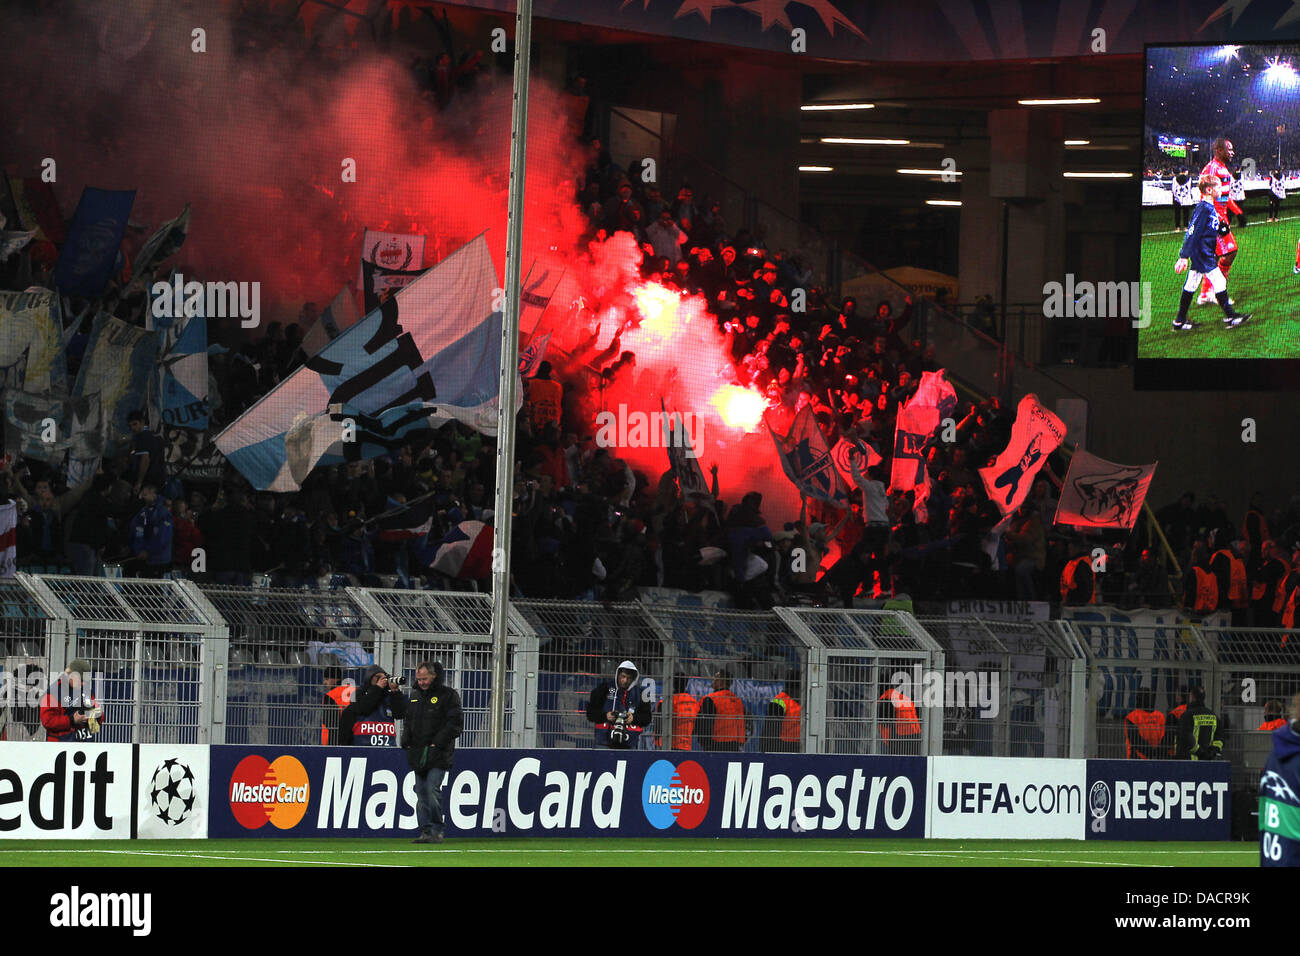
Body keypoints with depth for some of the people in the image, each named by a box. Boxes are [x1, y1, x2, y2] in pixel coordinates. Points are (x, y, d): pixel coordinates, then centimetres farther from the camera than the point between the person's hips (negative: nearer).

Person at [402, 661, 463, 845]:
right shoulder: (415, 695, 17)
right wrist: (406, 742, 11)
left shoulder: (448, 695, -4)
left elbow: (456, 723, -9)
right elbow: (408, 721, 26)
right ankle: (425, 831, 7)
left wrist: (438, 743, -14)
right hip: (418, 753, 7)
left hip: (438, 754, -7)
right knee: (421, 793, 5)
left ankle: (438, 830, -8)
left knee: (432, 790, -14)